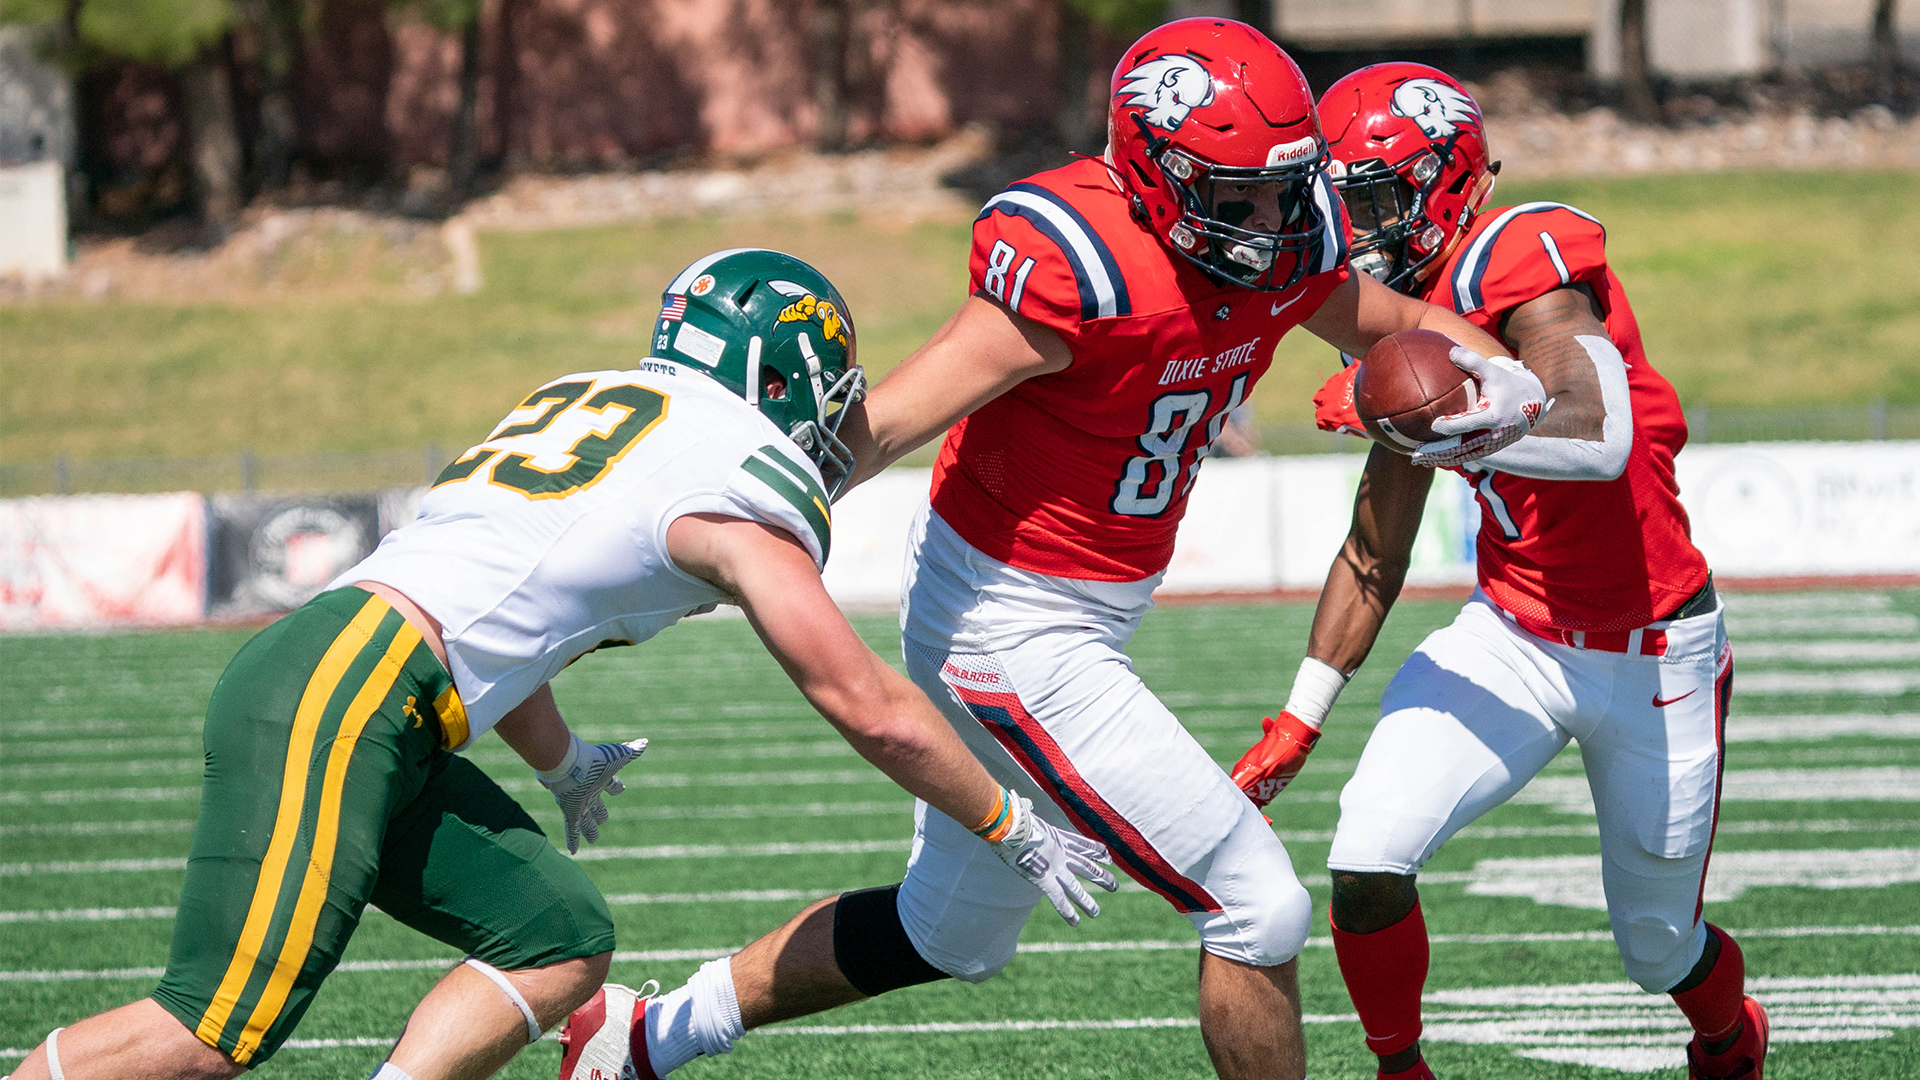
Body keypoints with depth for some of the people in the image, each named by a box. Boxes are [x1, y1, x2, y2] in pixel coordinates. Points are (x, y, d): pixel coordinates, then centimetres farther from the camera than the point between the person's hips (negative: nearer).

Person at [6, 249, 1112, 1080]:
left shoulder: (595, 396, 24)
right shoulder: (744, 485, -1)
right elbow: (876, 711, 2)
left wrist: (562, 763, 55)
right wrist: (1013, 828, 17)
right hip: (341, 701, -9)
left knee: (560, 945, 10)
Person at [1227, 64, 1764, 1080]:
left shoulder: (1520, 256, -22)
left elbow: (1599, 441, -40)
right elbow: (1373, 558, 11)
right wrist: (1296, 723, 10)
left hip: (1653, 657, -5)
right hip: (1511, 640, 6)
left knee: (1661, 947, 12)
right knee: (1368, 861, -15)